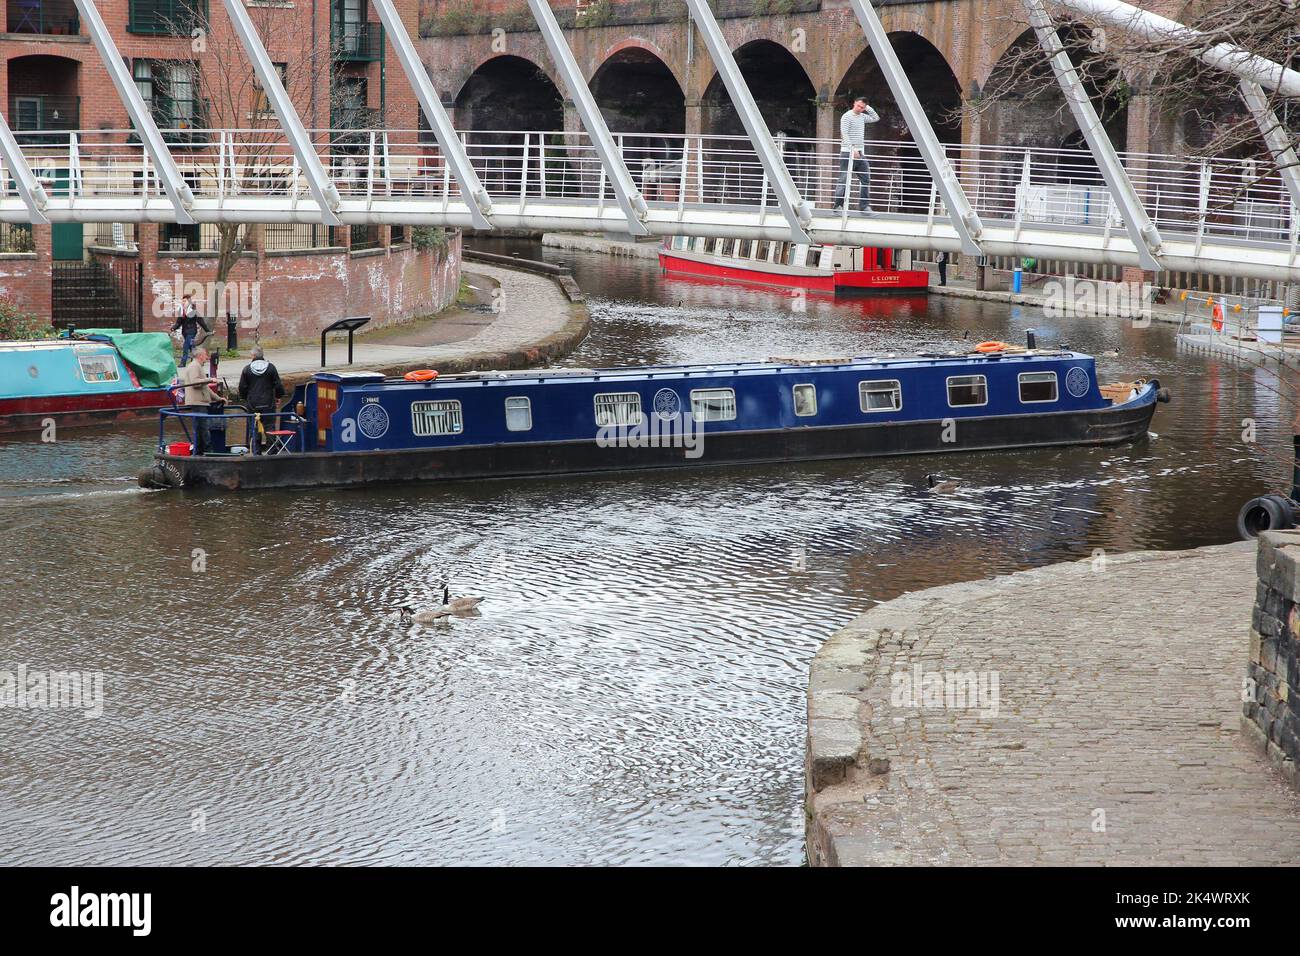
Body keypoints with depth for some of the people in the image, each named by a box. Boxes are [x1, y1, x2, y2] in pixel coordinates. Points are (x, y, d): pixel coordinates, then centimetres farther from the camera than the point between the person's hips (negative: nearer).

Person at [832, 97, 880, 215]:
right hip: (848, 152, -7)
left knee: (866, 179, 4)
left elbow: (876, 118, 28)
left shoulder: (862, 117, 14)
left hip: (860, 153, 7)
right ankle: (838, 206, -3)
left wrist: (868, 108, 13)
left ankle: (864, 206, 6)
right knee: (844, 180, -6)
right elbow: (844, 135, -16)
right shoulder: (846, 117, -8)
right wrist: (852, 150, -24)